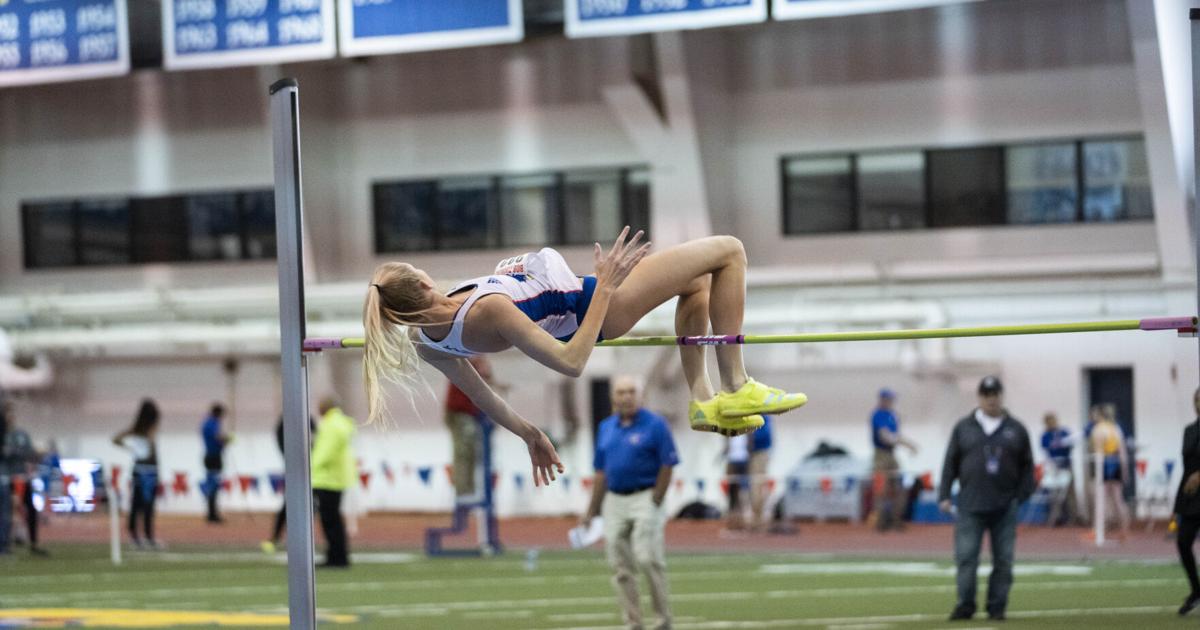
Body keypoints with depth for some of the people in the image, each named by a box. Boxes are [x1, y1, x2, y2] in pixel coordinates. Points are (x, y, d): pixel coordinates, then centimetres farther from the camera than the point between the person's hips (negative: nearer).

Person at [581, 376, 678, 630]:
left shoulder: (655, 425, -4)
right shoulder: (606, 428, 13)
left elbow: (667, 466, -6)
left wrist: (655, 504, -11)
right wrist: (592, 511, 14)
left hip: (644, 498, -6)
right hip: (614, 501, 6)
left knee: (647, 559, -14)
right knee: (620, 567, 3)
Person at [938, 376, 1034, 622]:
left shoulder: (1016, 429, 8)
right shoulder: (963, 428, 8)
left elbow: (1027, 466, 9)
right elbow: (950, 463, 8)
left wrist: (1022, 495, -2)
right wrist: (944, 495, 1)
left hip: (1004, 508, 1)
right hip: (970, 506, 0)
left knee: (1003, 561, 1)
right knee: (966, 557, -7)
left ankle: (997, 607, 7)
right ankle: (965, 605, -2)